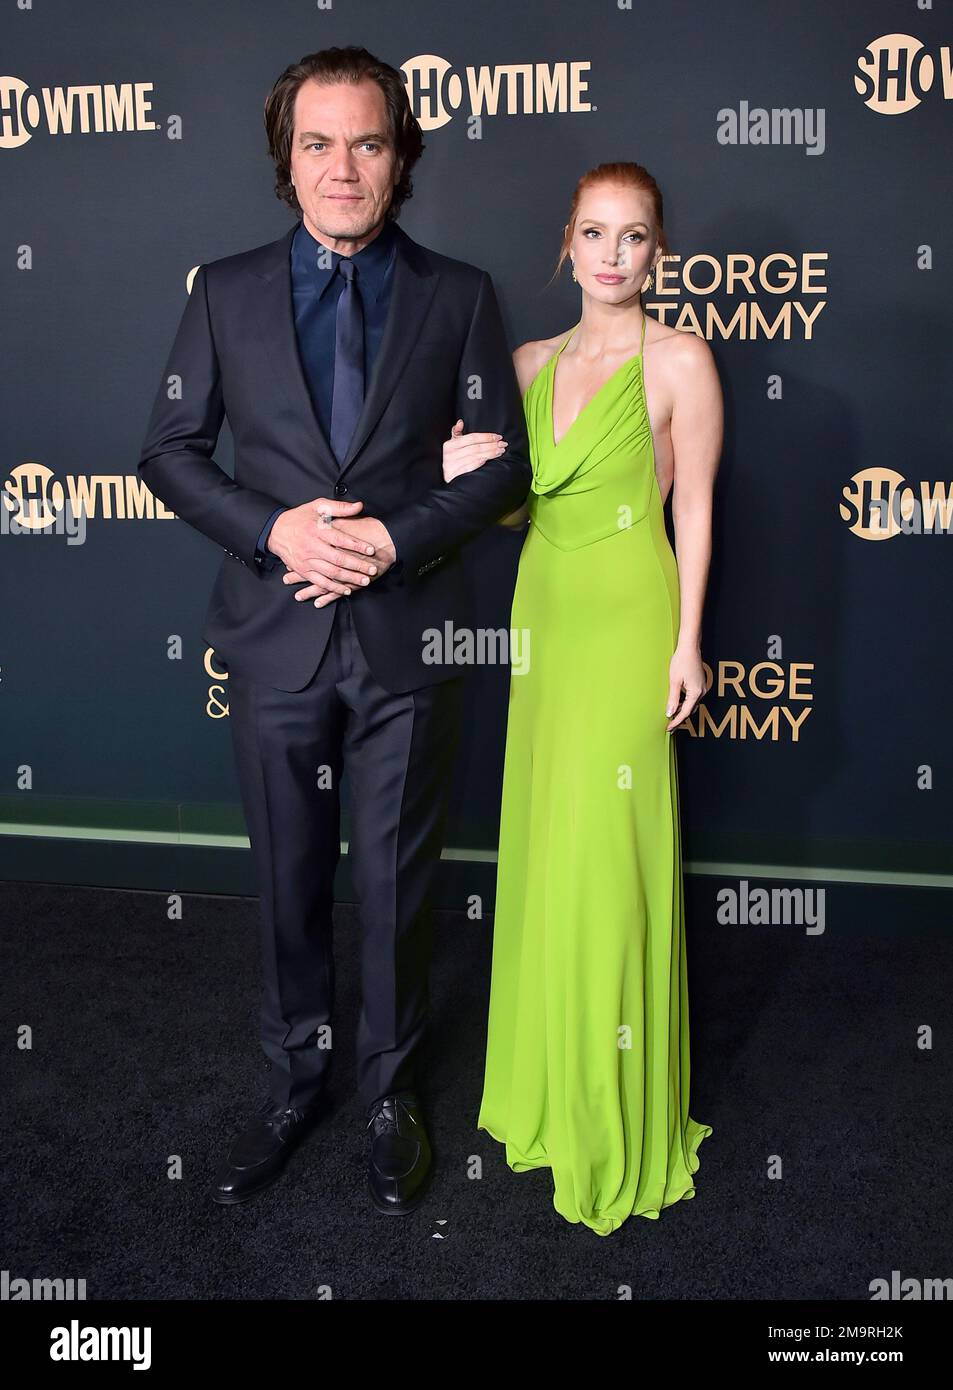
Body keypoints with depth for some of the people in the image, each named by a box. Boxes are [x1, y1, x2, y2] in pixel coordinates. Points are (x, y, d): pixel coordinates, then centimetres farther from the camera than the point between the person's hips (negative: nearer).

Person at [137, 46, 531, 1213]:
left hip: (408, 640, 0)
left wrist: (396, 538, -15)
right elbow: (170, 451, 3)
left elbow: (502, 462, 1)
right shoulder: (226, 292, 3)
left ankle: (390, 1094, 33)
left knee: (397, 886, 11)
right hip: (277, 641, 1)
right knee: (288, 886, 14)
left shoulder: (458, 296, 2)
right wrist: (274, 532, -14)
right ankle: (292, 1087, 36)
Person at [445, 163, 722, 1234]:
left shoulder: (678, 360, -5)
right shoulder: (533, 363, 11)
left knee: (605, 851, -4)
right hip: (545, 609, 6)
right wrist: (468, 481, -8)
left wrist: (687, 640, -10)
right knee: (545, 841, 11)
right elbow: (518, 507, 14)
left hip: (628, 617, -6)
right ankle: (547, 1078, 29)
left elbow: (694, 505, -5)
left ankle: (617, 1112, 14)